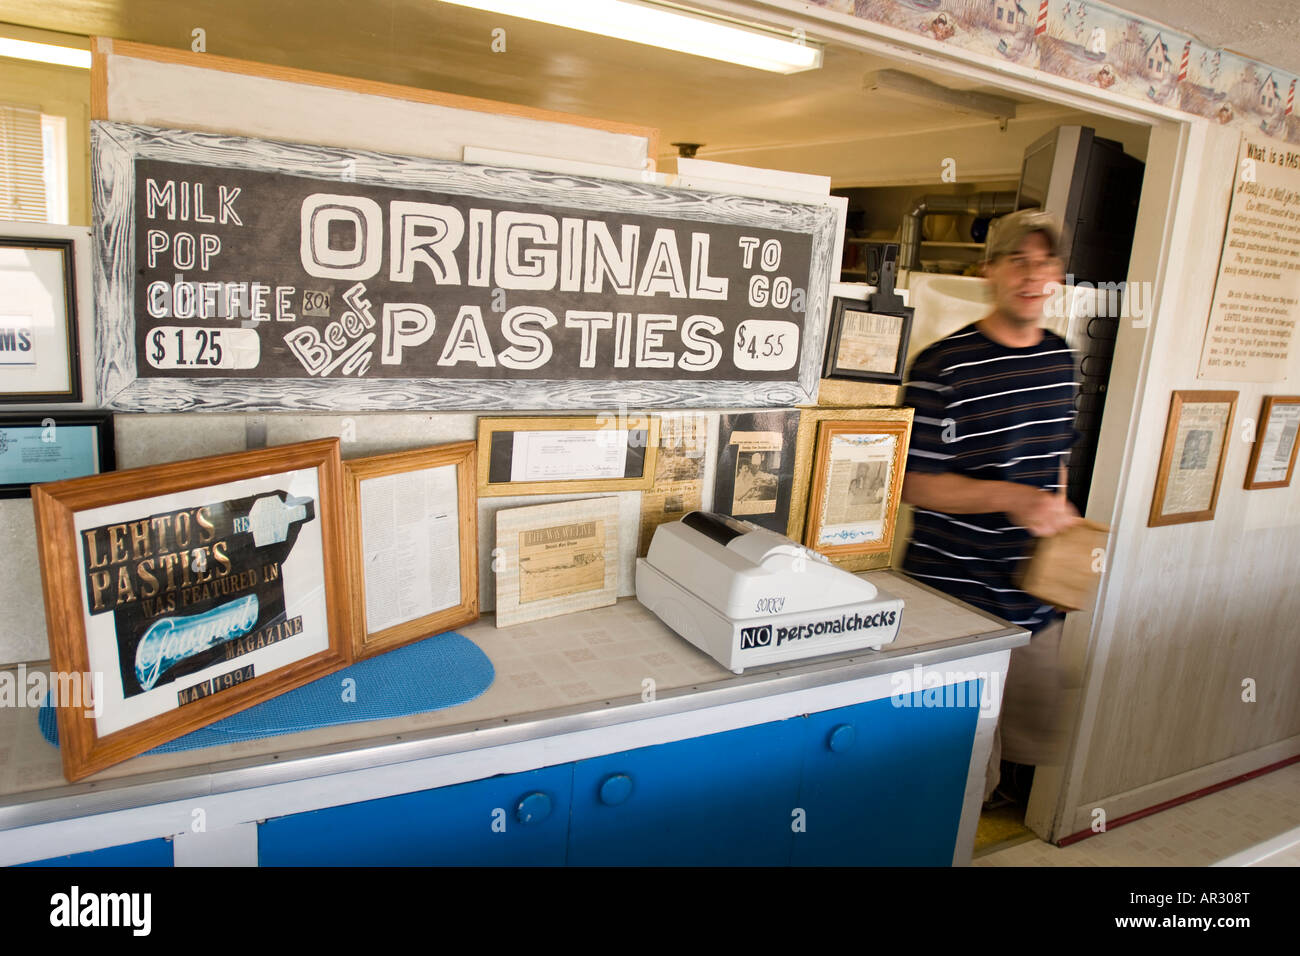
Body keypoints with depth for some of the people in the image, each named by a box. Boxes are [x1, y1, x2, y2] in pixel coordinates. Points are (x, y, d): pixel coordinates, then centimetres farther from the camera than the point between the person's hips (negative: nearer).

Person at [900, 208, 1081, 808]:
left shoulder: (1062, 359, 8)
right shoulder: (944, 366, -15)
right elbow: (915, 484, -16)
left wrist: (1057, 520, 14)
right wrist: (1012, 498, -25)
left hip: (1036, 596, 7)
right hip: (958, 599, -7)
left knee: (1034, 747, 22)